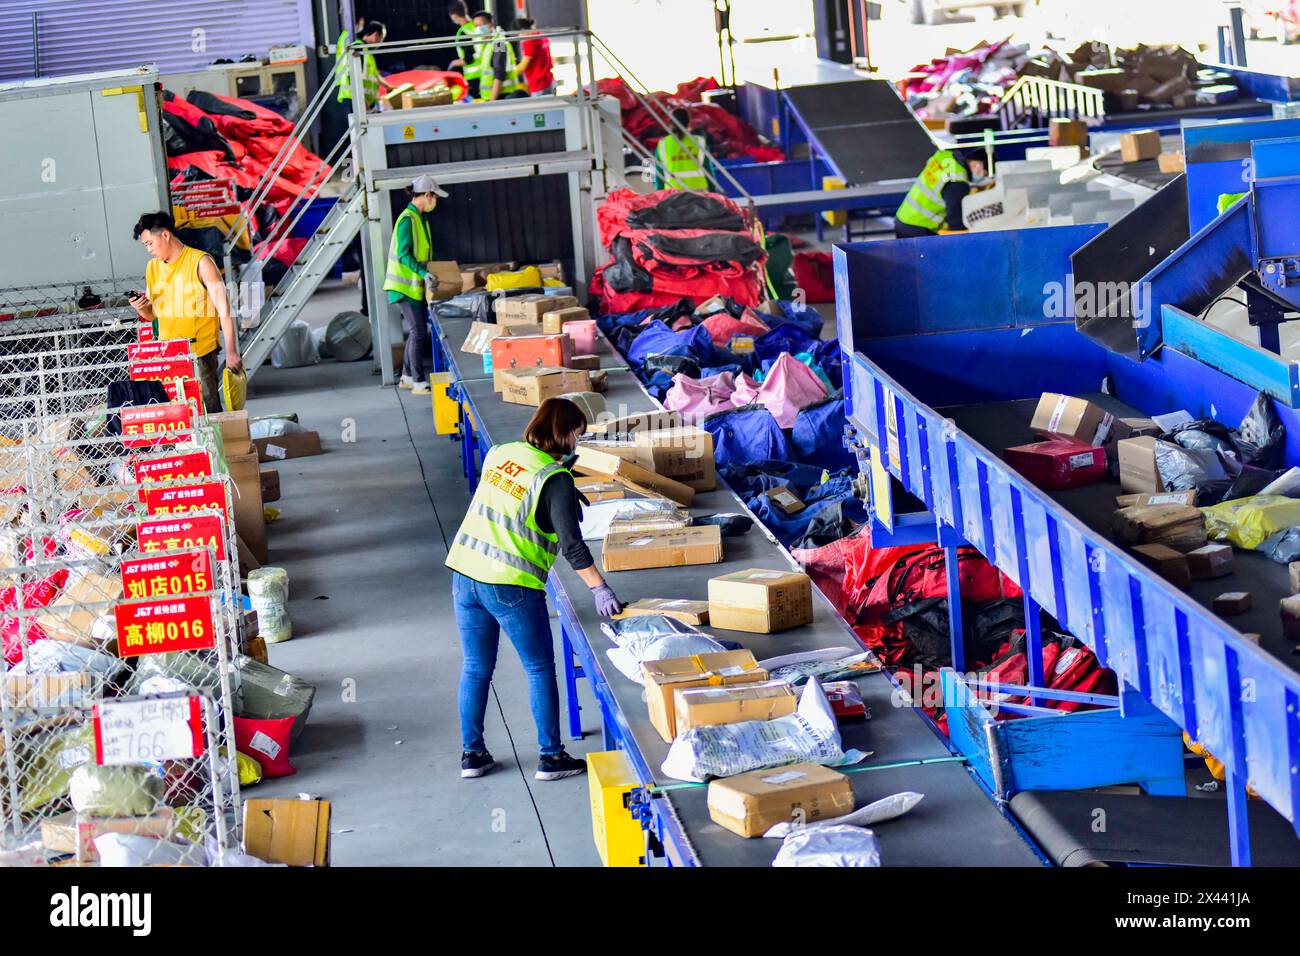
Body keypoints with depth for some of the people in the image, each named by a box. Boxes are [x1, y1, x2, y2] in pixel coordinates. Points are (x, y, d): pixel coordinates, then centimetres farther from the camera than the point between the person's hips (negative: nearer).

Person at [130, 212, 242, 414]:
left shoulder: (200, 262, -6)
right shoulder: (152, 268, 13)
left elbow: (224, 309, -11)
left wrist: (231, 352, -17)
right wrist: (142, 309, -4)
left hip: (200, 353, -5)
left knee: (208, 412, -7)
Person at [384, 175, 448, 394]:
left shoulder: (419, 218, 14)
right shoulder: (407, 219, -17)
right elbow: (403, 255, -23)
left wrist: (426, 273, 14)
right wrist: (423, 272, -29)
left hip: (415, 285, 10)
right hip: (405, 285, -10)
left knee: (416, 331, 13)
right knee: (418, 332, -9)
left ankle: (407, 376, 22)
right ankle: (419, 382, -7)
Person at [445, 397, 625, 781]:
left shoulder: (500, 454, 7)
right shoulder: (555, 479, -11)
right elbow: (571, 545, -14)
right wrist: (599, 589, -6)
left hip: (464, 575, 6)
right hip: (511, 588, -6)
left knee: (476, 668, 16)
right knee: (540, 670, 8)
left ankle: (472, 754, 22)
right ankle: (551, 757, 12)